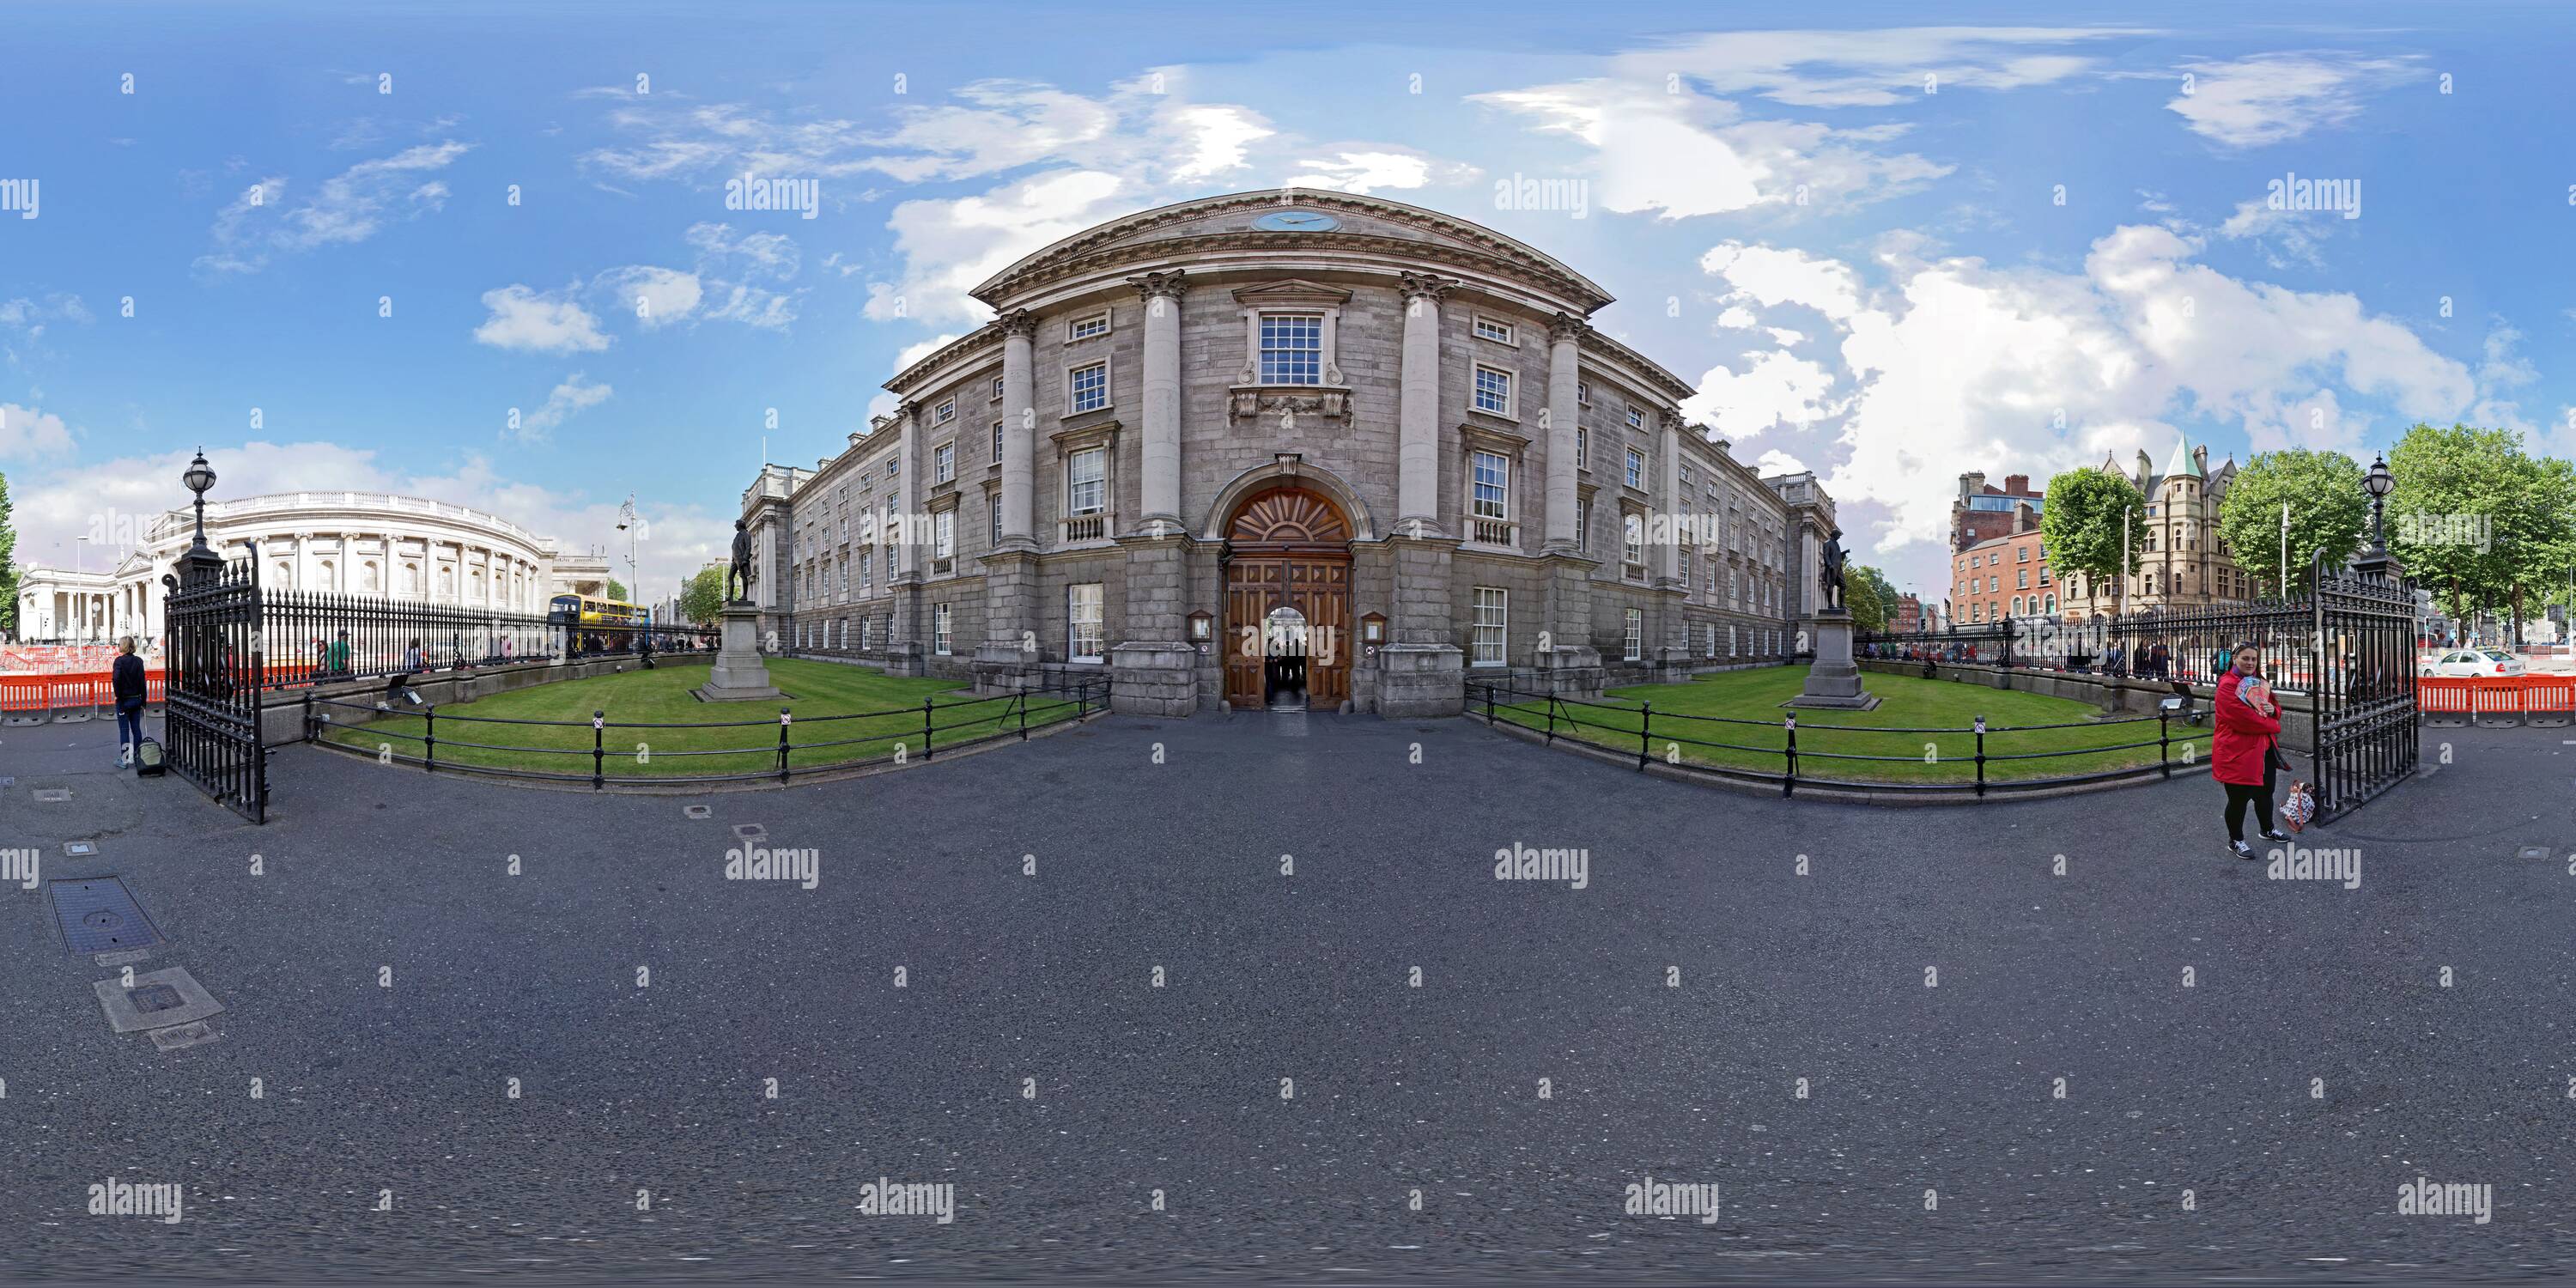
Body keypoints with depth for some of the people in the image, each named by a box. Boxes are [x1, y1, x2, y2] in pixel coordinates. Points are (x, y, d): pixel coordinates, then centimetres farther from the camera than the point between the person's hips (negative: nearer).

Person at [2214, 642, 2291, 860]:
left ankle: (2268, 829, 42)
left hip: (2263, 749, 9)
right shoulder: (2227, 685, -17)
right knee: (2239, 797, 0)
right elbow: (2245, 718, -24)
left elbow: (2274, 707, 21)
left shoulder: (2259, 682, 12)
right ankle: (2235, 841, 14)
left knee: (2265, 792, 22)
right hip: (2237, 751, -9)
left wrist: (2273, 710, -4)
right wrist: (2274, 726, -11)